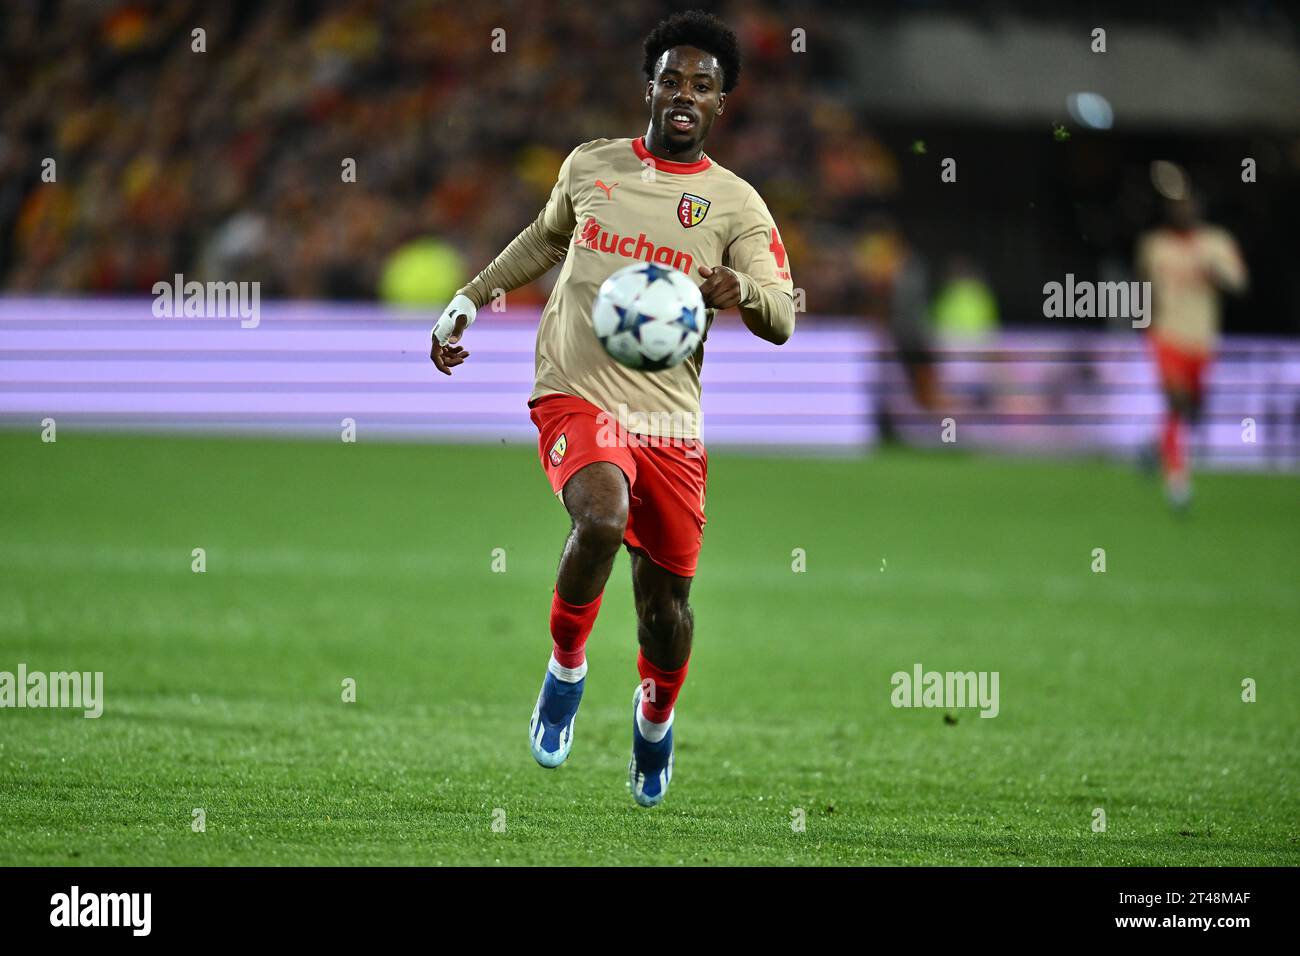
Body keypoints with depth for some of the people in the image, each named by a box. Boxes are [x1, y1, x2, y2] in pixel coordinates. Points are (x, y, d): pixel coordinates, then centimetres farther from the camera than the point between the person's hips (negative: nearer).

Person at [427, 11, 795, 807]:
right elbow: (546, 237, 27)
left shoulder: (735, 203, 1)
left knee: (667, 598, 5)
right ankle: (566, 665, -6)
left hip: (671, 421, 1)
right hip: (577, 398, -1)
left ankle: (656, 716, 38)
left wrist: (742, 291, -29)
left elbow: (782, 321, -7)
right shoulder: (591, 166, 6)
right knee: (603, 519, -31)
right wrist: (470, 301, 25)